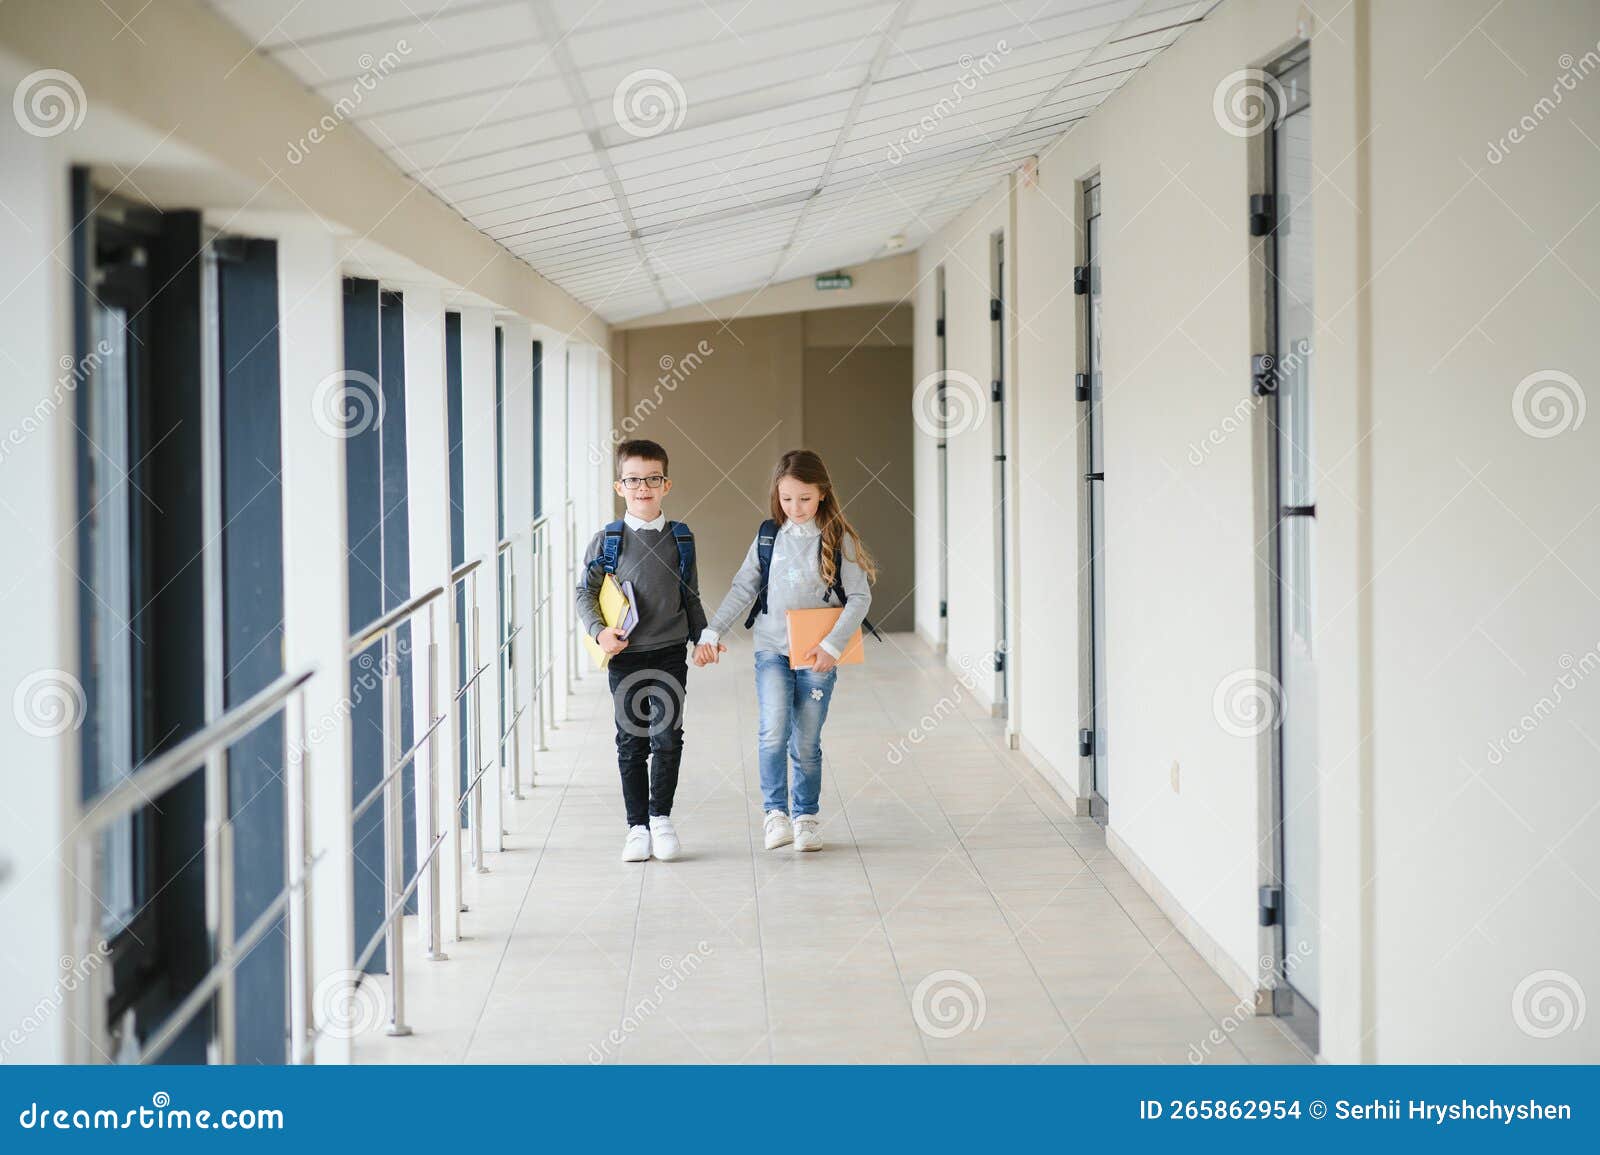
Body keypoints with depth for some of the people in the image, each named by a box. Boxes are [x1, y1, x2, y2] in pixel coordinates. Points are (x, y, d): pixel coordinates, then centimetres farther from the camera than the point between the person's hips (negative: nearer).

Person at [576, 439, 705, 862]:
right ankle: (637, 825, 15)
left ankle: (660, 816, 10)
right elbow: (585, 592, 2)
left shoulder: (681, 539, 5)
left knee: (667, 736, -7)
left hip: (670, 653, 1)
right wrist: (599, 631, -12)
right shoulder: (607, 541, -2)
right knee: (631, 743, 6)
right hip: (625, 656, 0)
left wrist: (703, 636, 8)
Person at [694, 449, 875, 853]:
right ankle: (775, 811, -8)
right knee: (774, 730, -18)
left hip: (817, 656, -1)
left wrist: (832, 645, -15)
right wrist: (712, 632, -3)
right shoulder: (768, 536, 4)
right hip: (772, 649, 1)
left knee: (806, 742, 5)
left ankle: (805, 817, 20)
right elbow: (742, 589, 7)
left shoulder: (839, 540, -3)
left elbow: (859, 597, -6)